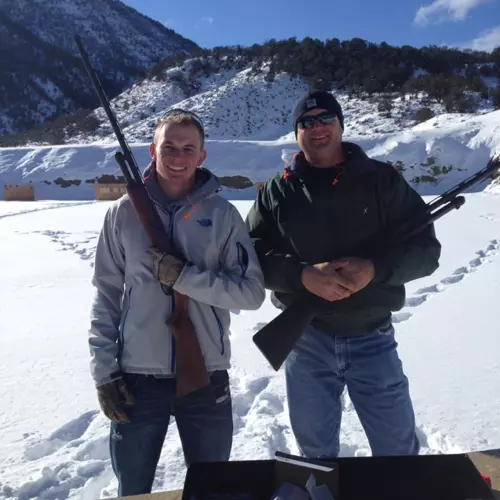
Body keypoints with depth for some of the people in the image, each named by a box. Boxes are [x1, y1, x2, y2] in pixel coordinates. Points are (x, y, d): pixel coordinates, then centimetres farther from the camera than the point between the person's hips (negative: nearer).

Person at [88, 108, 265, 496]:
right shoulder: (124, 212, -1)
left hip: (206, 377, 0)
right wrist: (104, 370, -2)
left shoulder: (222, 214, -3)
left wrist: (184, 276, -19)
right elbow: (105, 297, 2)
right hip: (137, 379, 1)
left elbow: (252, 292, -8)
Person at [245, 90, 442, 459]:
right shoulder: (277, 192, 3)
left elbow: (425, 248, -2)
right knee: (315, 452, 19)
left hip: (373, 338, 0)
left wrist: (375, 269, -21)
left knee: (399, 450, 16)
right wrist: (303, 275, -20)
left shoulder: (382, 180, 1)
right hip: (306, 341, 1)